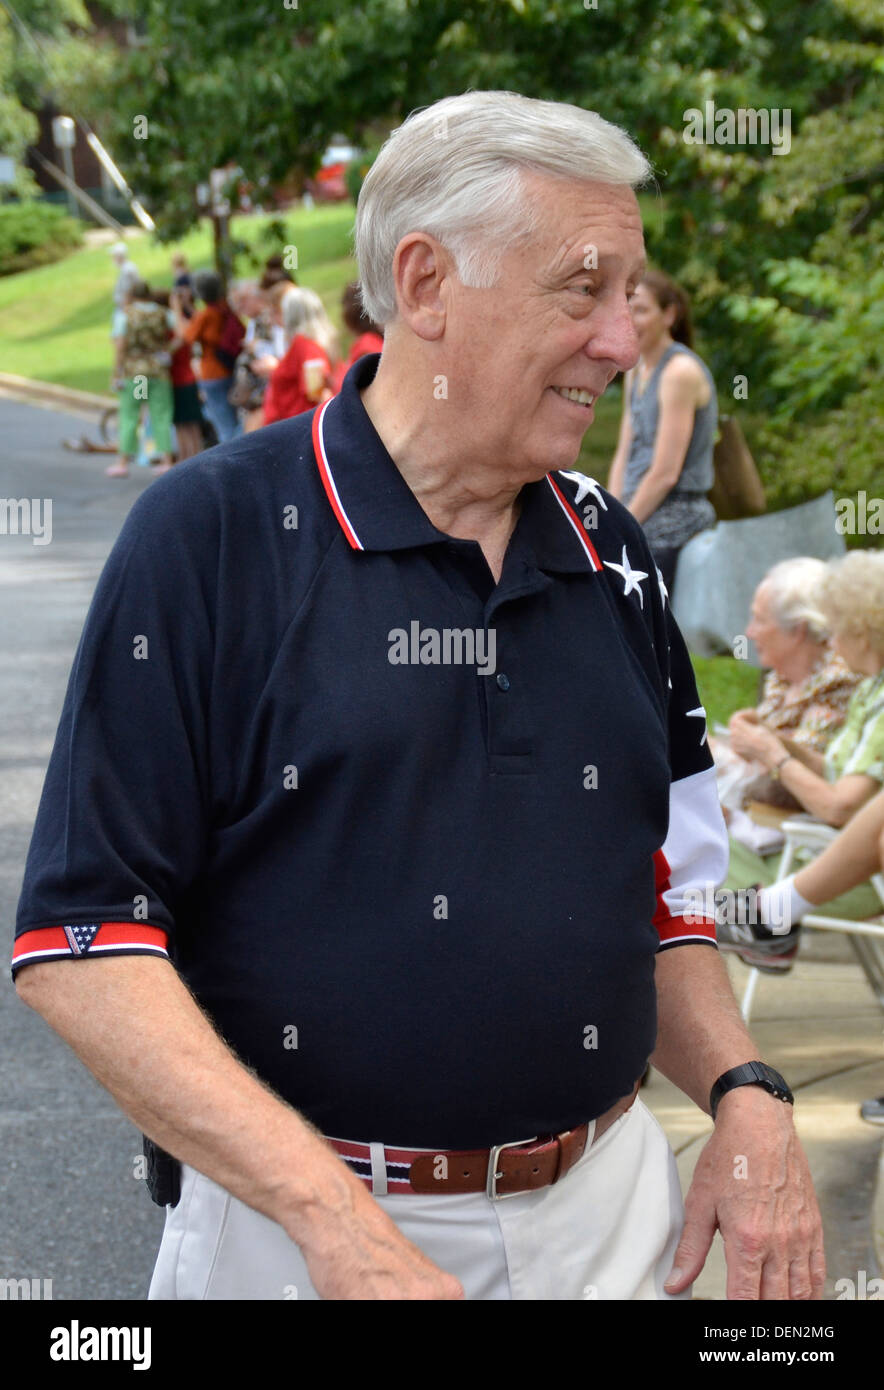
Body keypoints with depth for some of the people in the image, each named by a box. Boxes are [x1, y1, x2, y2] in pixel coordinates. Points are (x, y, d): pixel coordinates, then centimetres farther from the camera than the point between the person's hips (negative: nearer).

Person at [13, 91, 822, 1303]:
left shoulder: (611, 556, 7)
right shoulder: (210, 533, -11)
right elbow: (79, 943, -15)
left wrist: (746, 1097, -4)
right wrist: (334, 1215, -22)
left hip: (603, 1216, 5)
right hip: (285, 1223, -5)